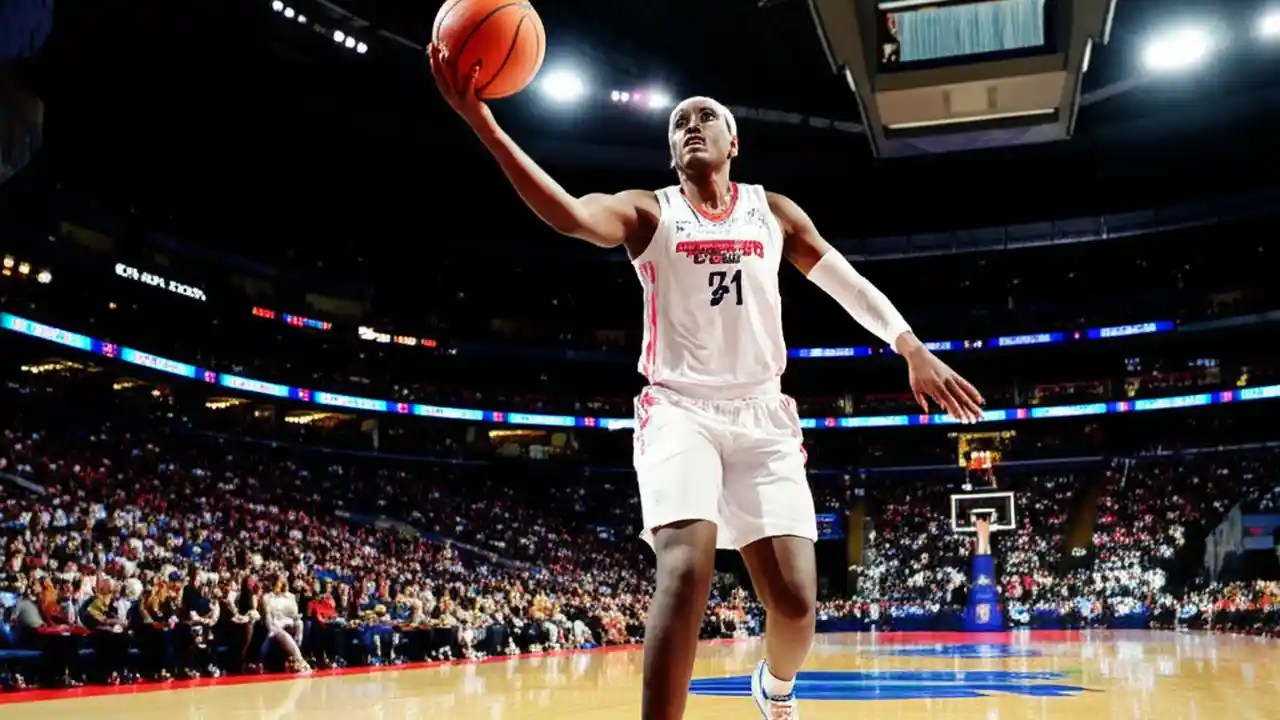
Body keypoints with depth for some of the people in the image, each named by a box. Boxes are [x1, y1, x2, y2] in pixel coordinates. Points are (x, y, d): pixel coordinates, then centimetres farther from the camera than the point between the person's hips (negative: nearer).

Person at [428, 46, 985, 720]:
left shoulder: (772, 210, 12)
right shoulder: (648, 212, 2)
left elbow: (846, 281, 11)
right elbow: (569, 214, -18)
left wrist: (913, 348, -4)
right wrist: (486, 128, -33)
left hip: (761, 414, 3)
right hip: (679, 410, -2)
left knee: (795, 598, -3)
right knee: (685, 572, -26)